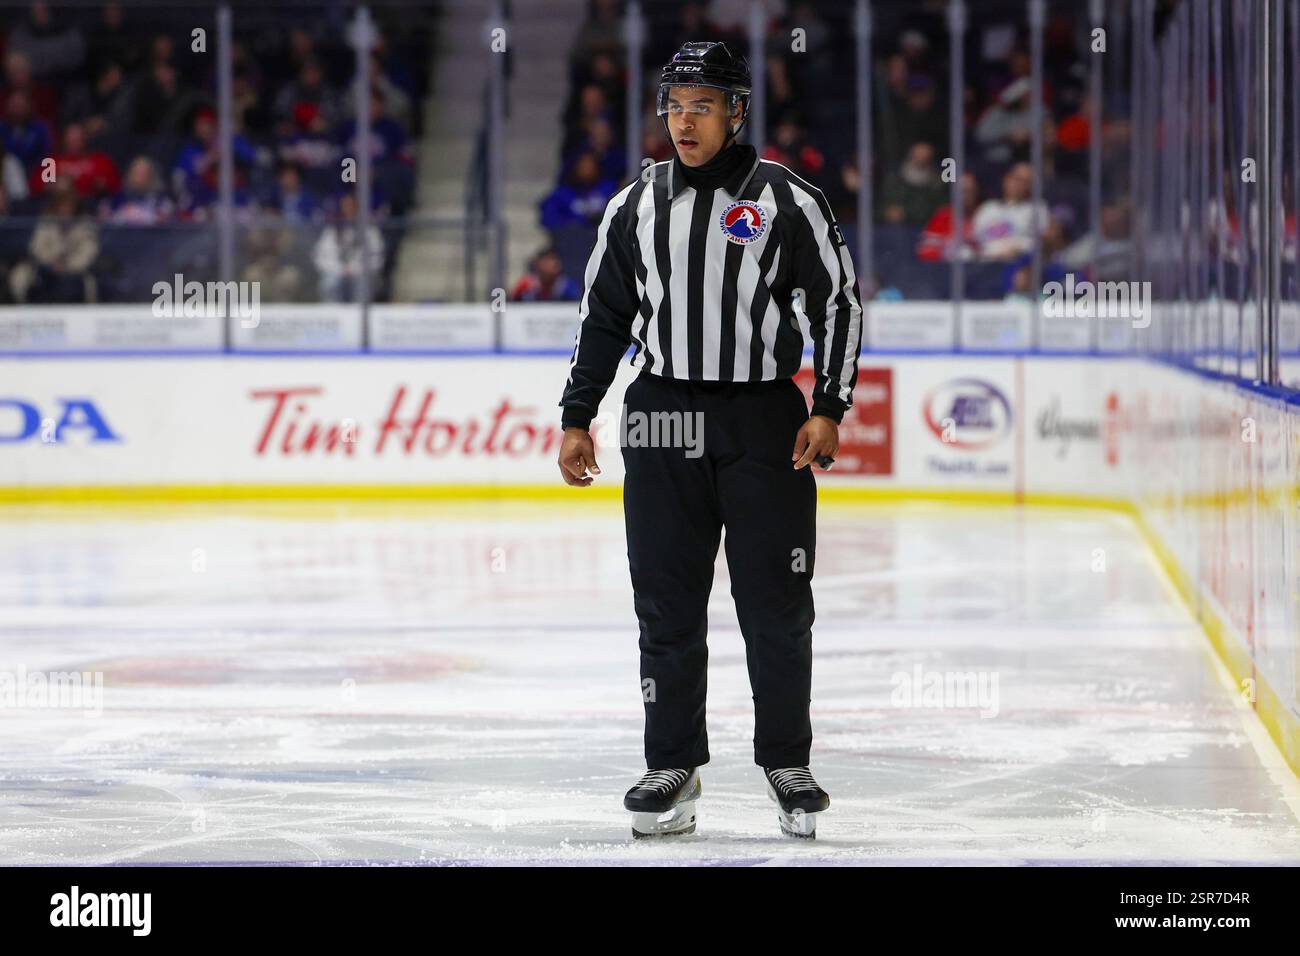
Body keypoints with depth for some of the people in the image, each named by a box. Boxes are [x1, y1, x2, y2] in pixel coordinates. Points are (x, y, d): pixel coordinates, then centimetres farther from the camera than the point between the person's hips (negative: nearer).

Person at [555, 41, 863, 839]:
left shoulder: (788, 201, -1)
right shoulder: (635, 207, 8)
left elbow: (840, 300, 1)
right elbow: (604, 317, 15)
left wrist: (830, 408, -6)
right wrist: (578, 417, 11)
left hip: (765, 419, -2)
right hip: (664, 421, 2)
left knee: (777, 605, 0)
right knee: (667, 606, 2)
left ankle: (788, 765, 13)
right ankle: (674, 766, 10)